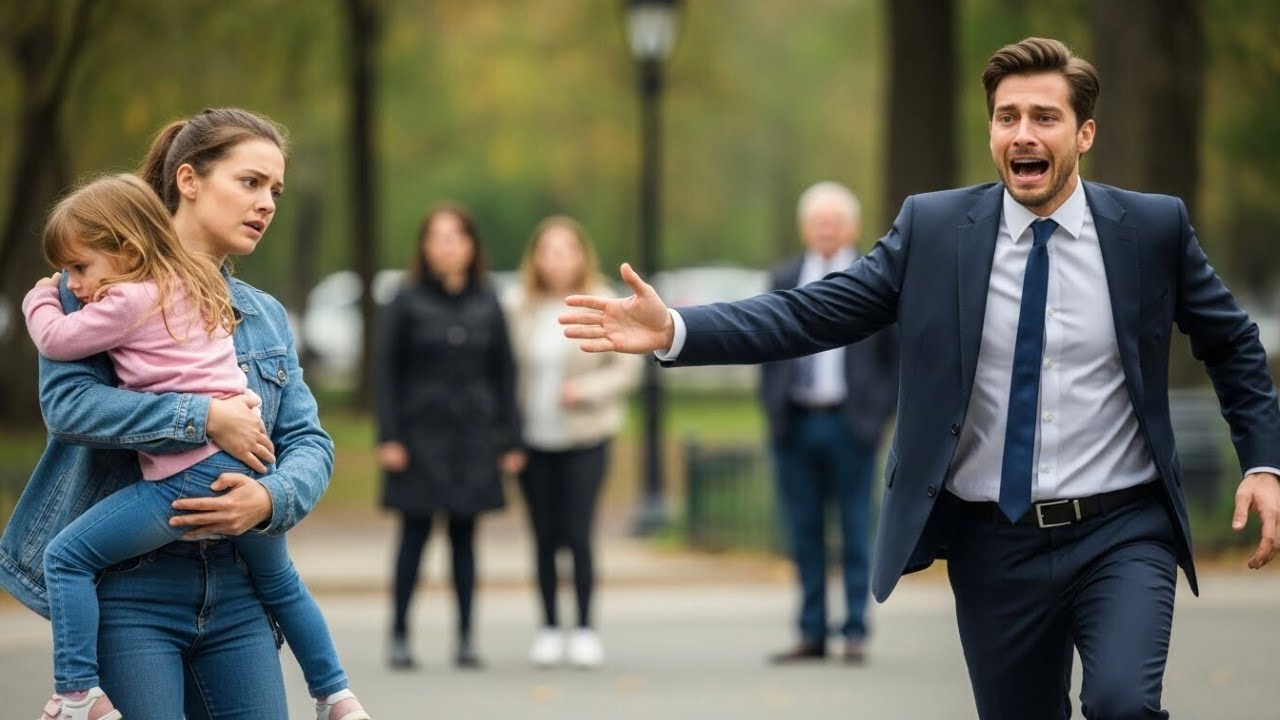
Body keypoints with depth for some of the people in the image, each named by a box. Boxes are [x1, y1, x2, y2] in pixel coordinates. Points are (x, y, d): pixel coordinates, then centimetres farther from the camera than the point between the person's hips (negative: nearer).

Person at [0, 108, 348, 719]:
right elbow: (67, 400, -15)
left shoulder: (267, 317, 16)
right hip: (129, 584, -5)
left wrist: (271, 498, -15)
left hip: (235, 591, 5)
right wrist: (204, 418, -21)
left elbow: (308, 442, 8)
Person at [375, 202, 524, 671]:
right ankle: (399, 635, 4)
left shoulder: (487, 305, 7)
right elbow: (387, 372, -1)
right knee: (414, 535, -2)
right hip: (421, 435, -2)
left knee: (464, 536, 5)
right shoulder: (407, 303, 0)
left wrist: (509, 440, 5)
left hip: (473, 439, 2)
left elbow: (504, 373, 9)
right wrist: (389, 437, -8)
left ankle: (465, 637, 8)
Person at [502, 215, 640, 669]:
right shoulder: (517, 307, 0)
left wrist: (587, 390, -14)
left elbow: (627, 368, 1)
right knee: (544, 537, 6)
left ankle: (585, 629, 4)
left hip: (585, 437, -2)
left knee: (578, 533, -6)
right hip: (533, 438, 2)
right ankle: (549, 628, 16)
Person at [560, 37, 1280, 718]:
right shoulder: (934, 228, -1)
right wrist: (675, 329, -18)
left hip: (1120, 534, -2)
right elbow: (812, 314, -5)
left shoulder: (1153, 227, -1)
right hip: (995, 544, 2)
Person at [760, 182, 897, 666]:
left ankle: (855, 633, 3)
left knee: (855, 533, 0)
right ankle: (812, 634, 9)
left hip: (849, 424, -3)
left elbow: (897, 356, 4)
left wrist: (879, 411, -5)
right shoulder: (783, 281, 12)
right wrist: (771, 409, 3)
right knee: (803, 535, 4)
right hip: (794, 423, 3)